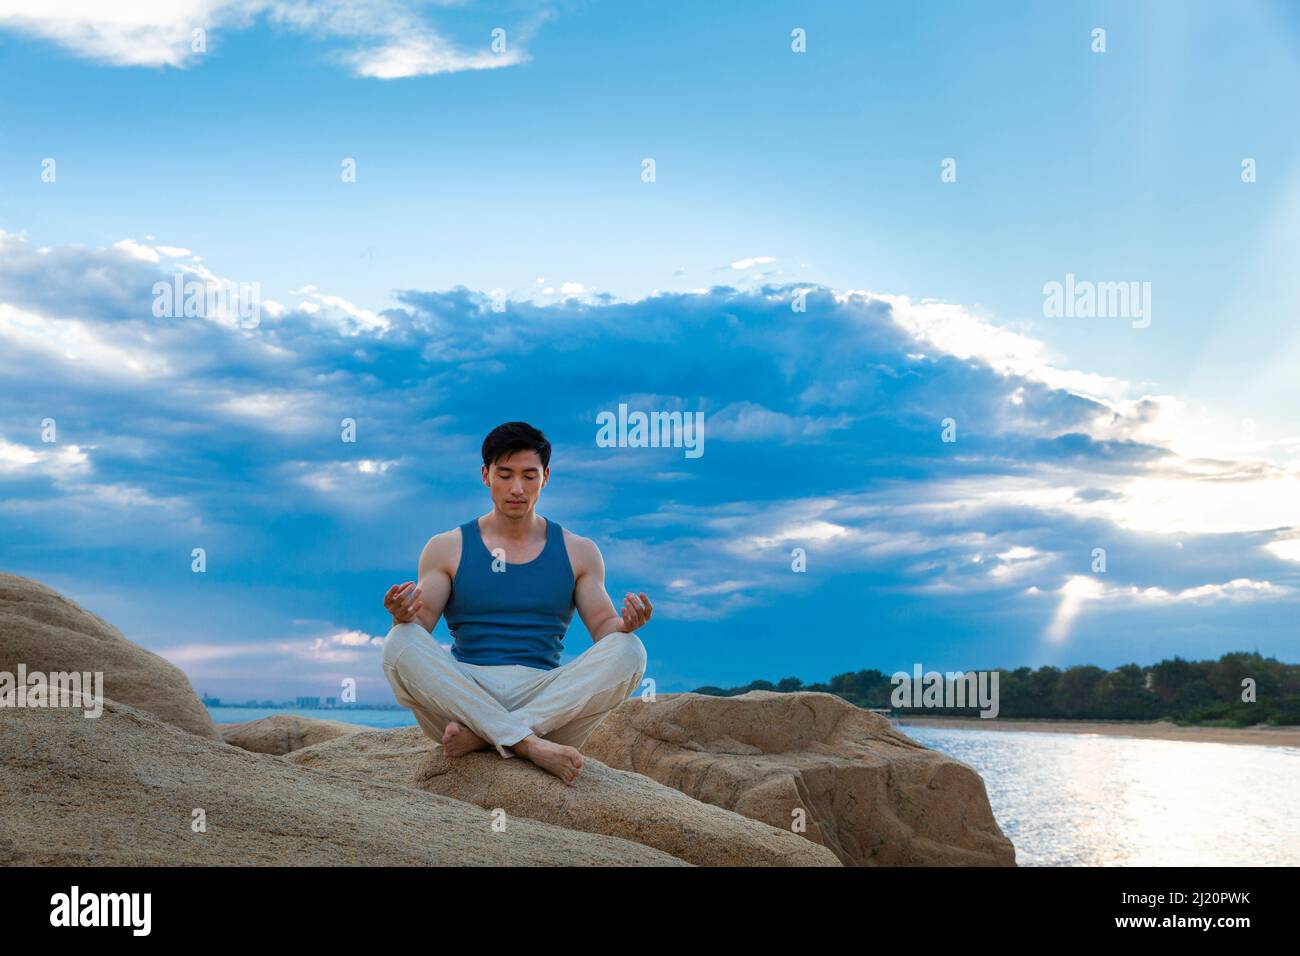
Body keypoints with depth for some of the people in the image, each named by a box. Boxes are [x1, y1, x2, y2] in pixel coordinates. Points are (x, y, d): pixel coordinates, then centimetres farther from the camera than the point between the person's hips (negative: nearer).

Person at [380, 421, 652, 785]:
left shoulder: (578, 552, 15)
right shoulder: (447, 549, 12)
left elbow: (603, 628, 9)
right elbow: (420, 625, 3)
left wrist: (624, 625, -15)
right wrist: (403, 616, -21)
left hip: (548, 698, 1)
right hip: (463, 694, -1)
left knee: (628, 652, -25)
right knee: (400, 644, -29)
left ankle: (480, 736, -29)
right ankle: (529, 745, -36)